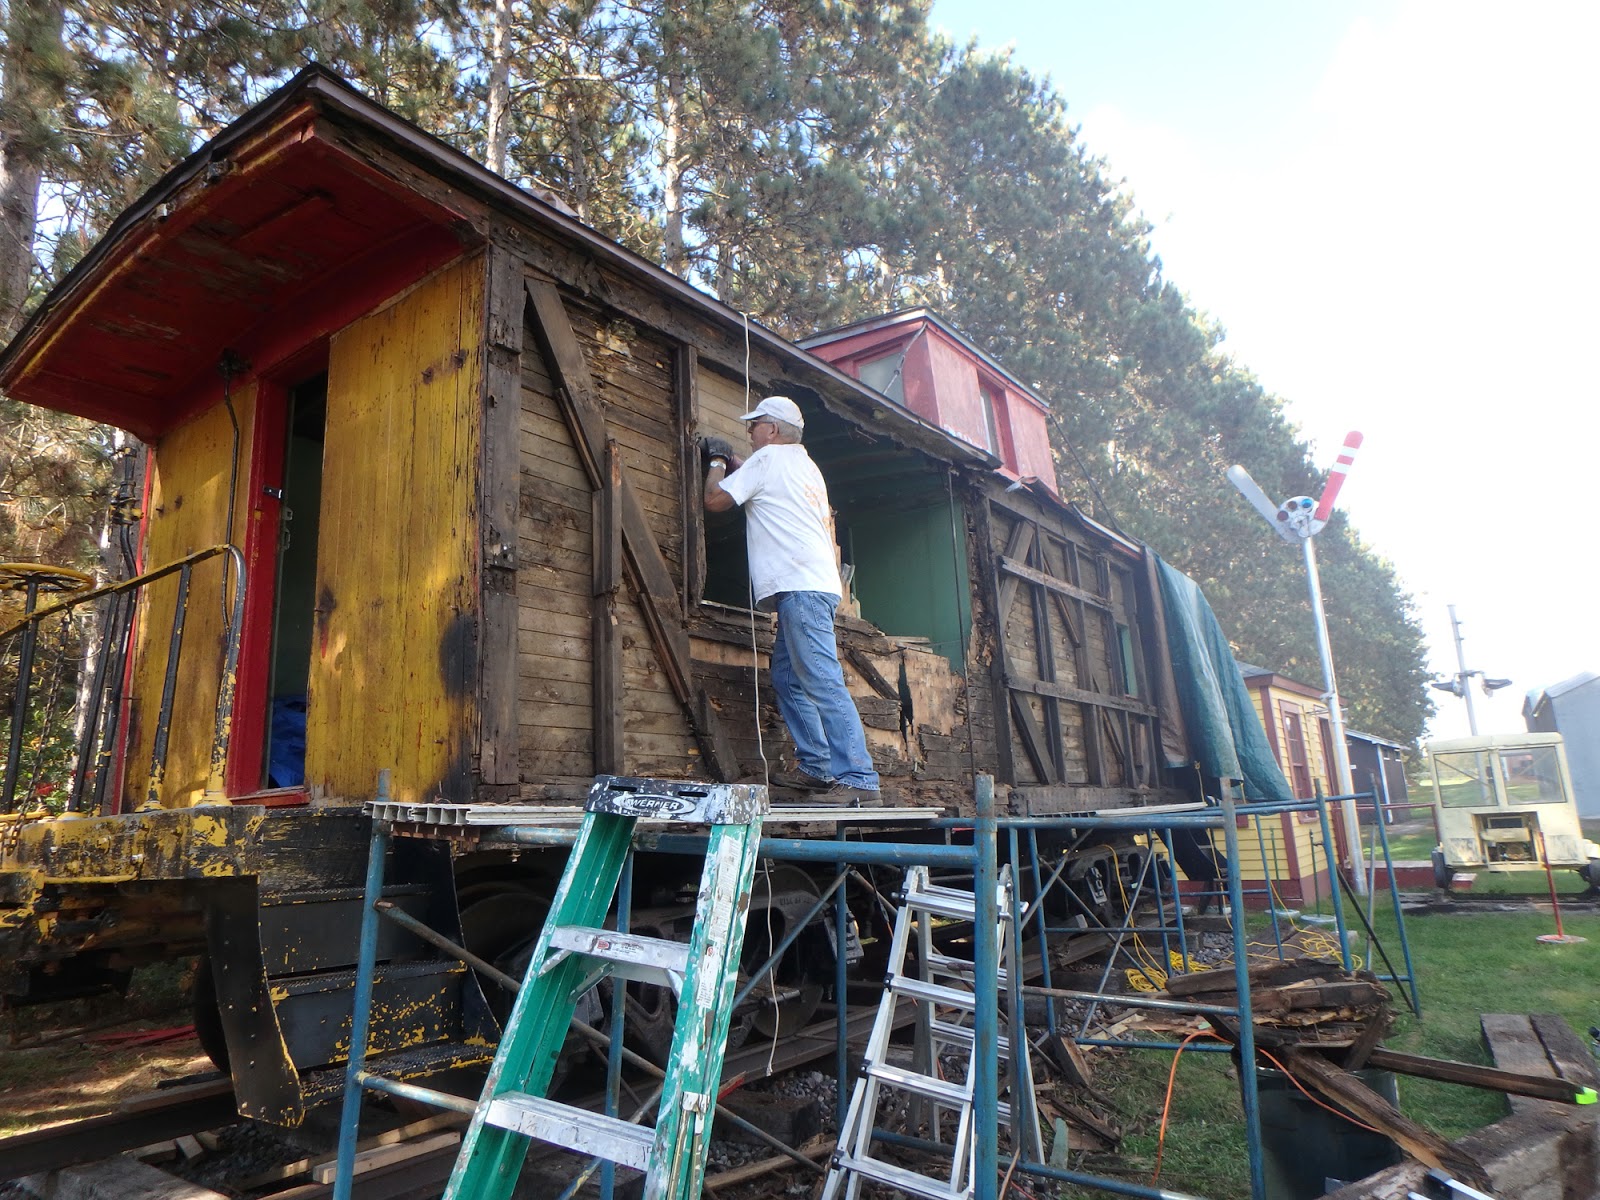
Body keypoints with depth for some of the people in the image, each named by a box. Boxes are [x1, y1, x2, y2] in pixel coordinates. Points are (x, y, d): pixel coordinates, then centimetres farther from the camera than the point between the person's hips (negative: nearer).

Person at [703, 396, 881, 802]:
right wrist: (732, 460, 38)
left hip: (800, 585, -10)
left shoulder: (770, 457, 0)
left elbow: (715, 500, 3)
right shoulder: (805, 465, 26)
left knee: (823, 683, -15)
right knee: (787, 678, 14)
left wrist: (717, 461, 20)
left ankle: (858, 779, -18)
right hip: (815, 583, 10)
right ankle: (817, 768, 13)